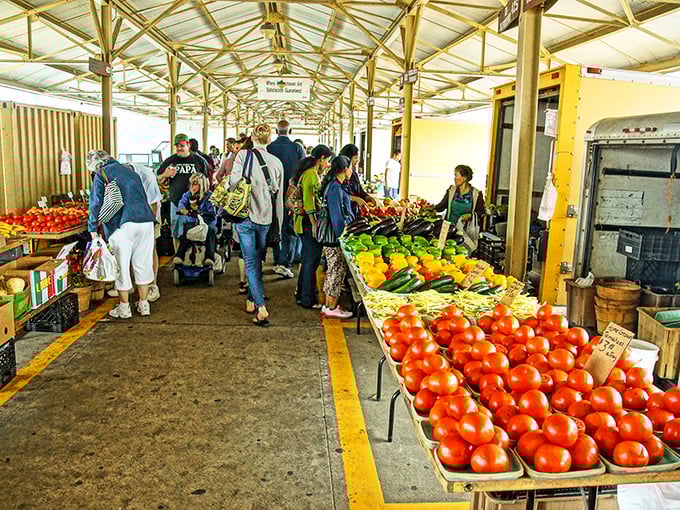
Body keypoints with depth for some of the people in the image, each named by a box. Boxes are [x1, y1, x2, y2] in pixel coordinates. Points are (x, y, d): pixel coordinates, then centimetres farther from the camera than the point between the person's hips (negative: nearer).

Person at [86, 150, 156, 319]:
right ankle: (144, 304, 21)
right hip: (146, 221, 5)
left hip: (123, 224, -5)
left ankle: (124, 307, 14)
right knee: (143, 263, 14)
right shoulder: (129, 170, 22)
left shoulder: (101, 174, 4)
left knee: (121, 266, 6)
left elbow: (96, 203, 0)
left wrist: (93, 229, 7)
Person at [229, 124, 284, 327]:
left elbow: (233, 182, -17)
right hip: (266, 218, 3)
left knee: (251, 262, 1)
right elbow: (279, 196, 7)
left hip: (245, 214, -3)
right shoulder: (276, 162, 4)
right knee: (257, 260, 19)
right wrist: (278, 226, 13)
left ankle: (261, 307, -9)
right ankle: (251, 301, 31)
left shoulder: (243, 155, -5)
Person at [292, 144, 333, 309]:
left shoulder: (307, 172, 16)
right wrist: (314, 224, -22)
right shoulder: (312, 174, -15)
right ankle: (307, 300, 5)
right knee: (312, 260, -3)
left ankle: (301, 293, 30)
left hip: (304, 221, 11)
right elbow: (308, 201, -22)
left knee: (308, 258, 19)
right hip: (309, 221, -11)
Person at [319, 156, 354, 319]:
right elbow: (337, 216, -20)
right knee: (338, 270, -2)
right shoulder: (335, 187, -18)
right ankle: (331, 308, 8)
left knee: (333, 270, 15)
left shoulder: (335, 185, 13)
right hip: (336, 237, -10)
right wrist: (343, 237, -17)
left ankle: (328, 305, 23)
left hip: (332, 236, 10)